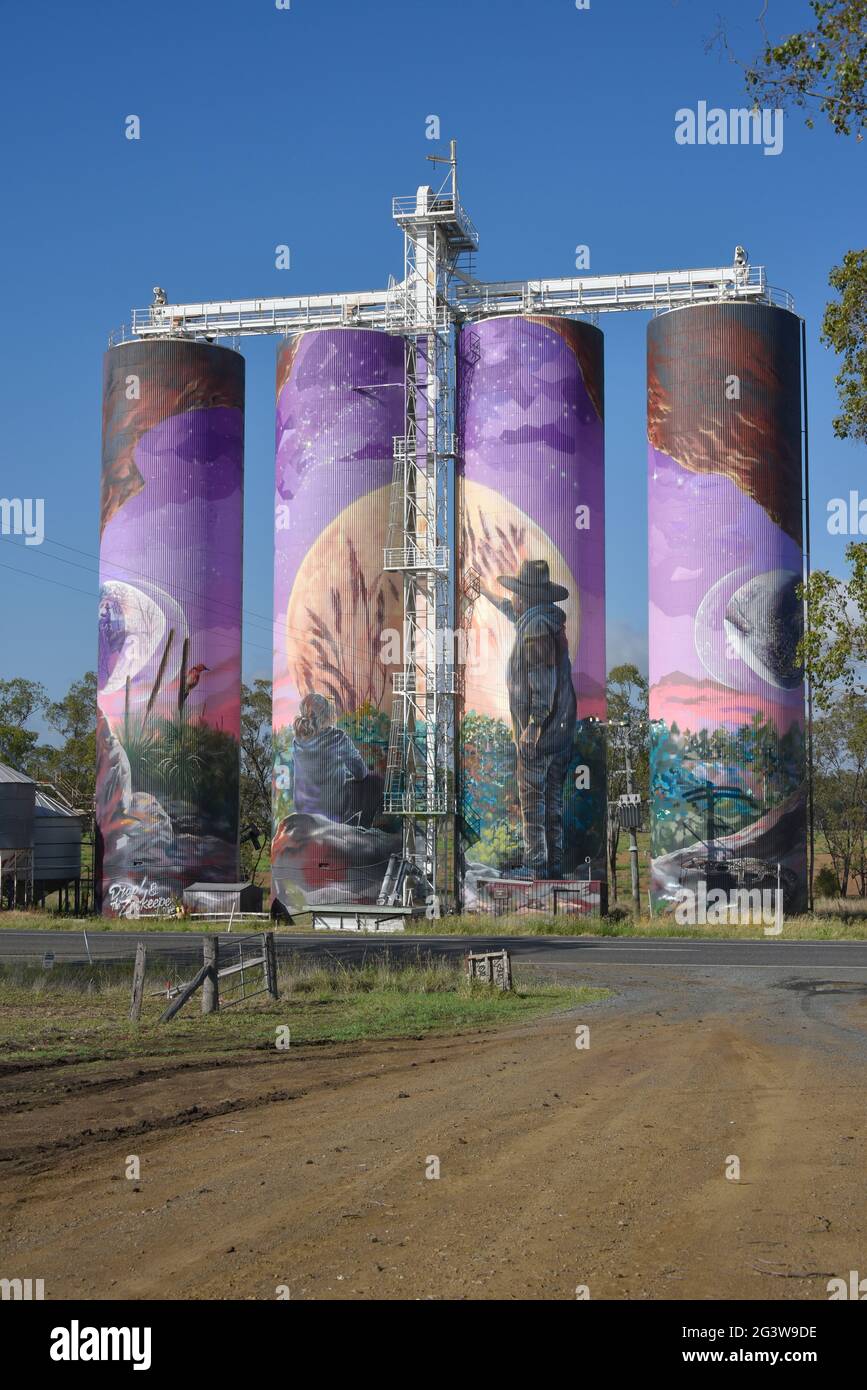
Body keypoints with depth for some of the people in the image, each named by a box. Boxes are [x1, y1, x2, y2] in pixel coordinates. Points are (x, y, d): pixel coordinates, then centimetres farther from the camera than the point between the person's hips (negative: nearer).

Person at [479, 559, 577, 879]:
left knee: (532, 795, -4)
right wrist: (486, 594, 48)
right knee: (553, 796, 12)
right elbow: (514, 612, 35)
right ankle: (554, 862, 16)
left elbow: (544, 678, -23)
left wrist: (534, 724, -24)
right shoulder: (547, 618, 12)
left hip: (538, 728, -9)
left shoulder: (536, 625, -17)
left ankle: (536, 863, -4)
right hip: (561, 727, 9)